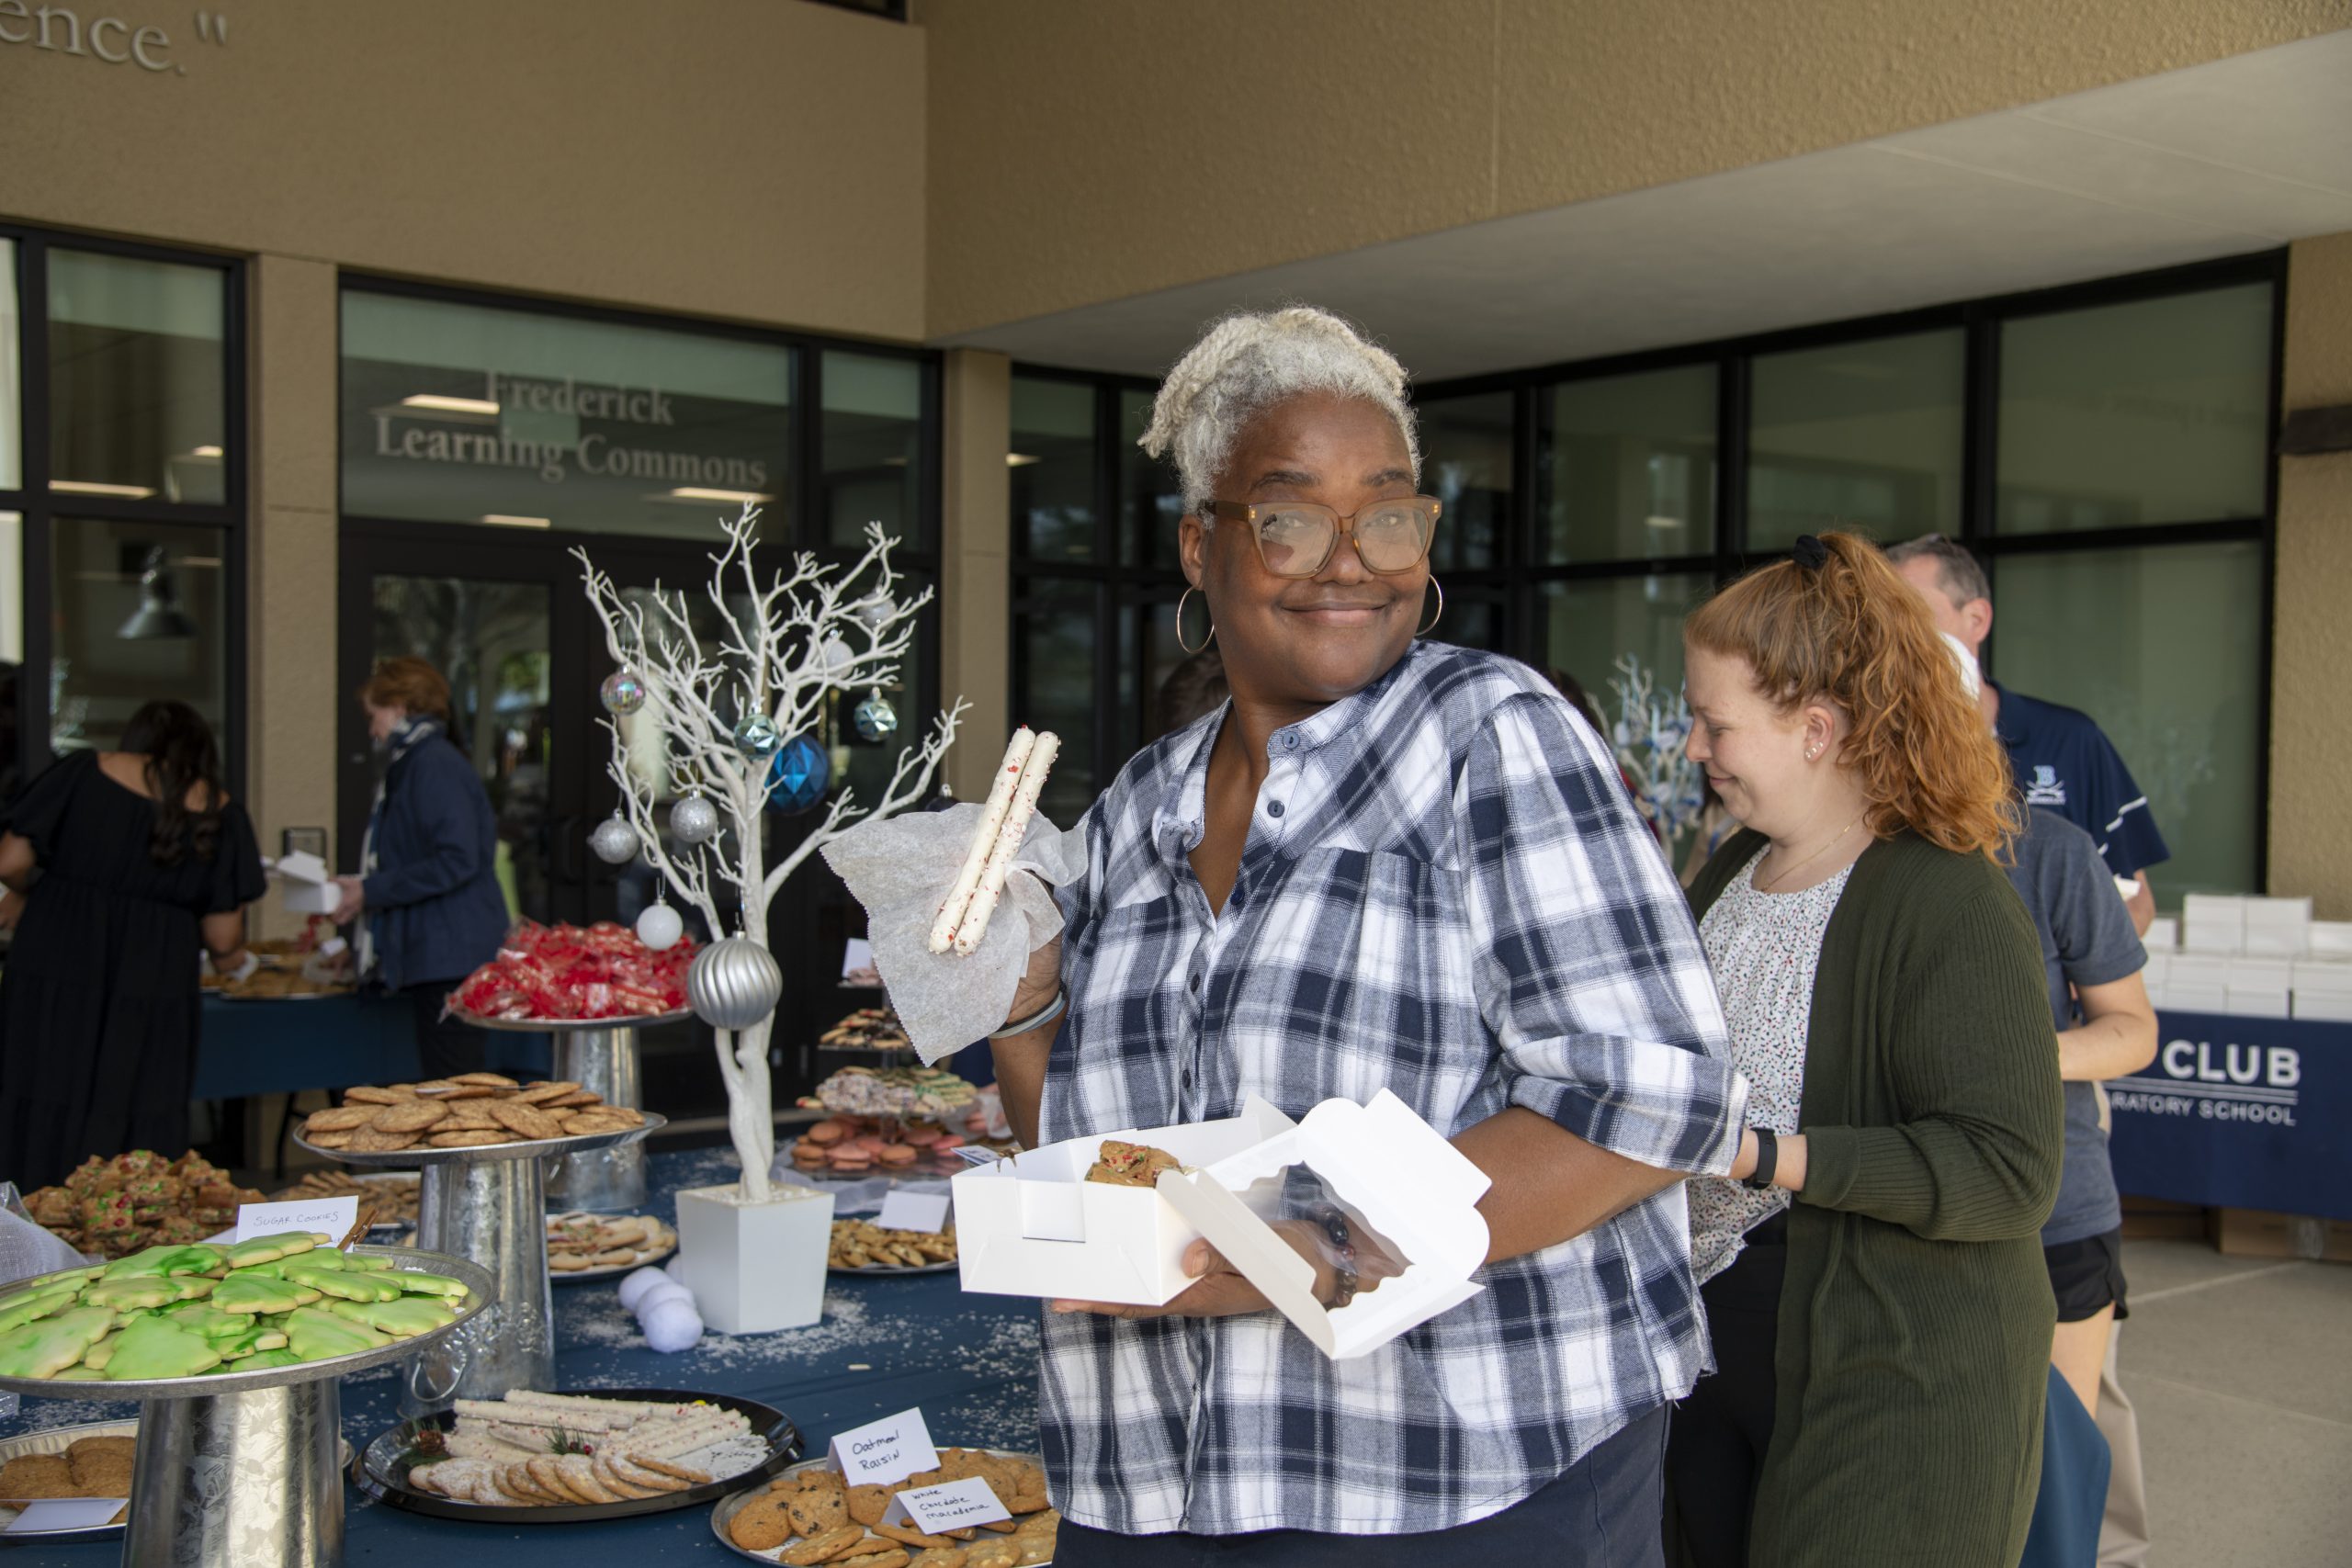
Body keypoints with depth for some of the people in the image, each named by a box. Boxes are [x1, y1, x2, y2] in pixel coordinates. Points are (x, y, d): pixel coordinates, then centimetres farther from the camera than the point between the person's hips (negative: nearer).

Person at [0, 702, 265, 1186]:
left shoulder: (83, 773, 3)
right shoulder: (220, 811, 4)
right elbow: (224, 939, 1)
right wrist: (232, 957, 23)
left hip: (52, 982, 0)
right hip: (152, 996, 0)